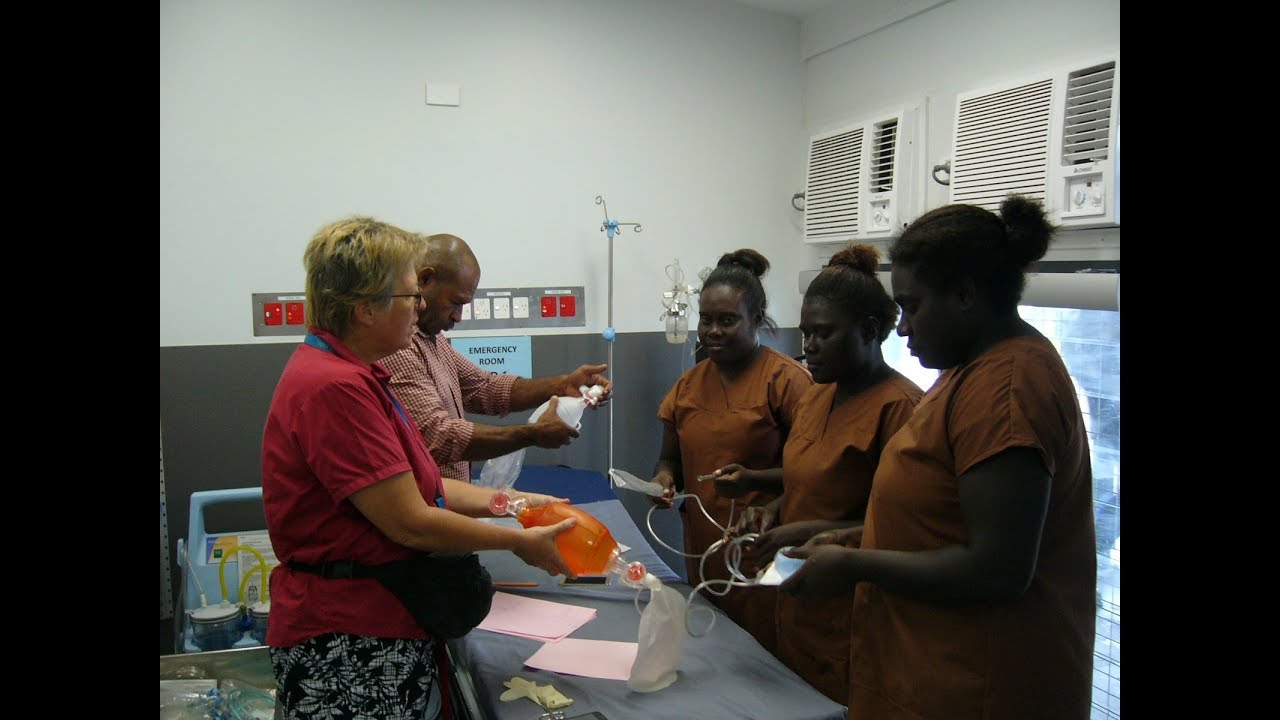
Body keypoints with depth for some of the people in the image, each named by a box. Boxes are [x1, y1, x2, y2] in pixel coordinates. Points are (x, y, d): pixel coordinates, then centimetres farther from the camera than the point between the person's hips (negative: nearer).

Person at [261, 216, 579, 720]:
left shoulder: (355, 376, 10)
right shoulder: (333, 388, -23)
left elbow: (418, 485, 12)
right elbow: (410, 523, -22)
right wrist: (520, 542, -11)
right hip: (344, 645, -10)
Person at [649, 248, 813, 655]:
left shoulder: (786, 378, -10)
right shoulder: (688, 385, 10)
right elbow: (671, 458, 19)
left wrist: (753, 480, -23)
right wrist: (665, 476, -3)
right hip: (702, 555, 6)